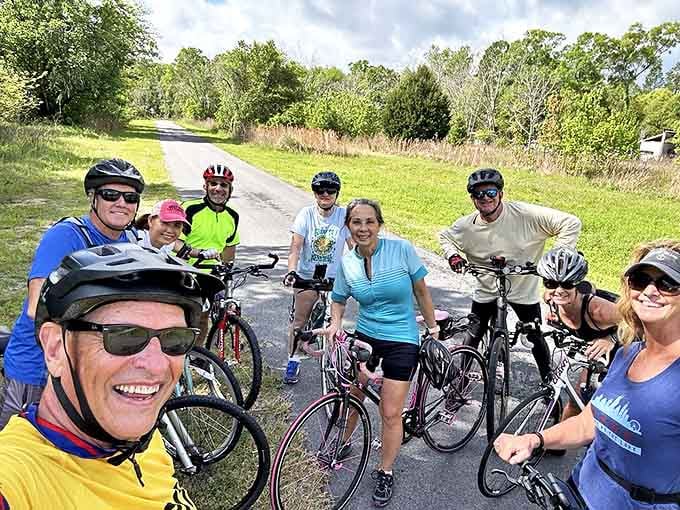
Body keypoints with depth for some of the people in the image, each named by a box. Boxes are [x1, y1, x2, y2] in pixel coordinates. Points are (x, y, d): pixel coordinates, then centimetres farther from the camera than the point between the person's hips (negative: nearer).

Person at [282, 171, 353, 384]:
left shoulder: (344, 215, -7)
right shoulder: (306, 214, -8)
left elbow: (353, 247, -9)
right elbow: (295, 246, -13)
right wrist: (291, 271, -28)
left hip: (334, 277, 0)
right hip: (307, 276, 0)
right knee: (299, 319, 4)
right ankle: (293, 362, 19)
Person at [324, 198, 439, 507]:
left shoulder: (402, 249, -16)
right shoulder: (347, 262, -6)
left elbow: (421, 290, -5)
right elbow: (338, 299, 7)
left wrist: (432, 326, 3)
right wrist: (335, 324, -12)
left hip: (401, 341, -3)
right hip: (365, 335, 3)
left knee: (390, 414, 2)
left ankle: (385, 474, 26)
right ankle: (342, 444, 44)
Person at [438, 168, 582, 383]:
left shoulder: (526, 214, -24)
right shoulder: (466, 226, -15)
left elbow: (571, 223, -20)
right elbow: (444, 236, 8)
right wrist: (452, 255, -11)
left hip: (524, 289, -1)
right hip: (486, 291, 1)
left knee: (536, 338, 14)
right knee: (473, 337, 8)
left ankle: (548, 381, 37)